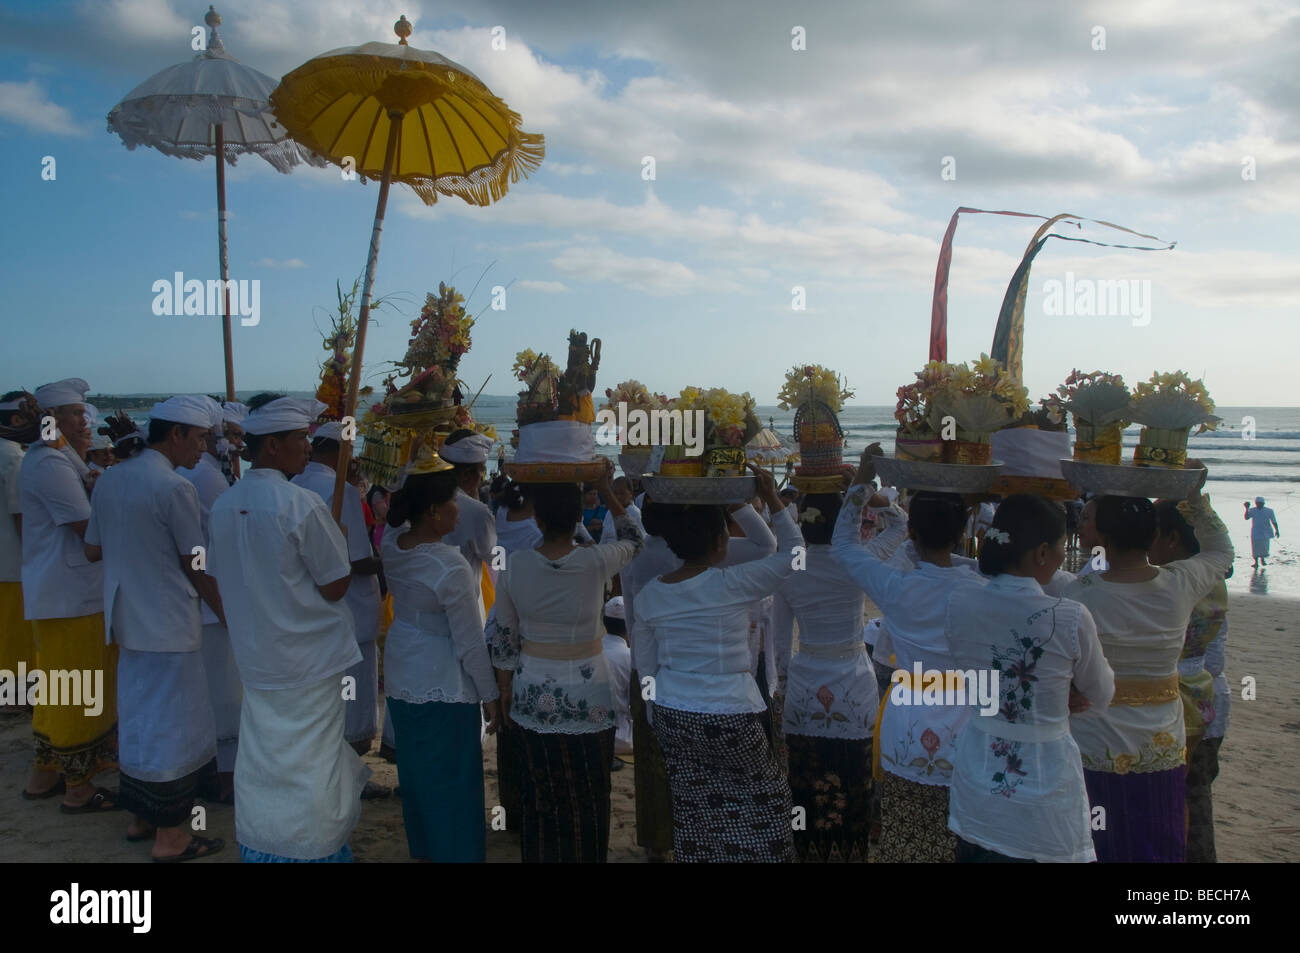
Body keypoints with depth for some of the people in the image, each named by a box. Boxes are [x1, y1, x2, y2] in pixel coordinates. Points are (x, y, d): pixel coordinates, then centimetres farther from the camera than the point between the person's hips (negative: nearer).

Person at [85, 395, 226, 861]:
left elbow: (93, 549, 12)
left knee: (136, 715, 18)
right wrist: (227, 613, -2)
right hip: (169, 625, -8)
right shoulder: (174, 488, -18)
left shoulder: (109, 479, 5)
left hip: (127, 619, 8)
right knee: (172, 724, 2)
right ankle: (170, 836, 11)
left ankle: (140, 817, 31)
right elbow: (198, 566, -13)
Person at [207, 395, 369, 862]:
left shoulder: (223, 506, 3)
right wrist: (338, 540, 0)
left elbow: (220, 583, 12)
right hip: (310, 664, -7)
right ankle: (312, 851, 14)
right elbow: (335, 586, -15)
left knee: (260, 768, 17)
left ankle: (258, 850, 29)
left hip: (253, 659, 7)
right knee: (309, 771, 4)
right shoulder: (302, 505, -20)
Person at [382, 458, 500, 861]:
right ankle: (455, 852, 18)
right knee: (452, 779, 6)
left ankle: (421, 848, 39)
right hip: (443, 687, -8)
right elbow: (470, 644, -20)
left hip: (400, 676, 8)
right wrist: (491, 696, -10)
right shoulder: (451, 567, -26)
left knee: (415, 770, 22)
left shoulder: (391, 544, -6)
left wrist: (415, 479, 9)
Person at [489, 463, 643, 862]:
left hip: (534, 696, 3)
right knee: (587, 797, 14)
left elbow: (504, 637, 1)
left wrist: (505, 688, 15)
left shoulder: (514, 565, -10)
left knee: (540, 796, 19)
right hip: (587, 695, -2)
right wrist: (606, 491, 8)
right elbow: (633, 540, 6)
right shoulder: (595, 562, -17)